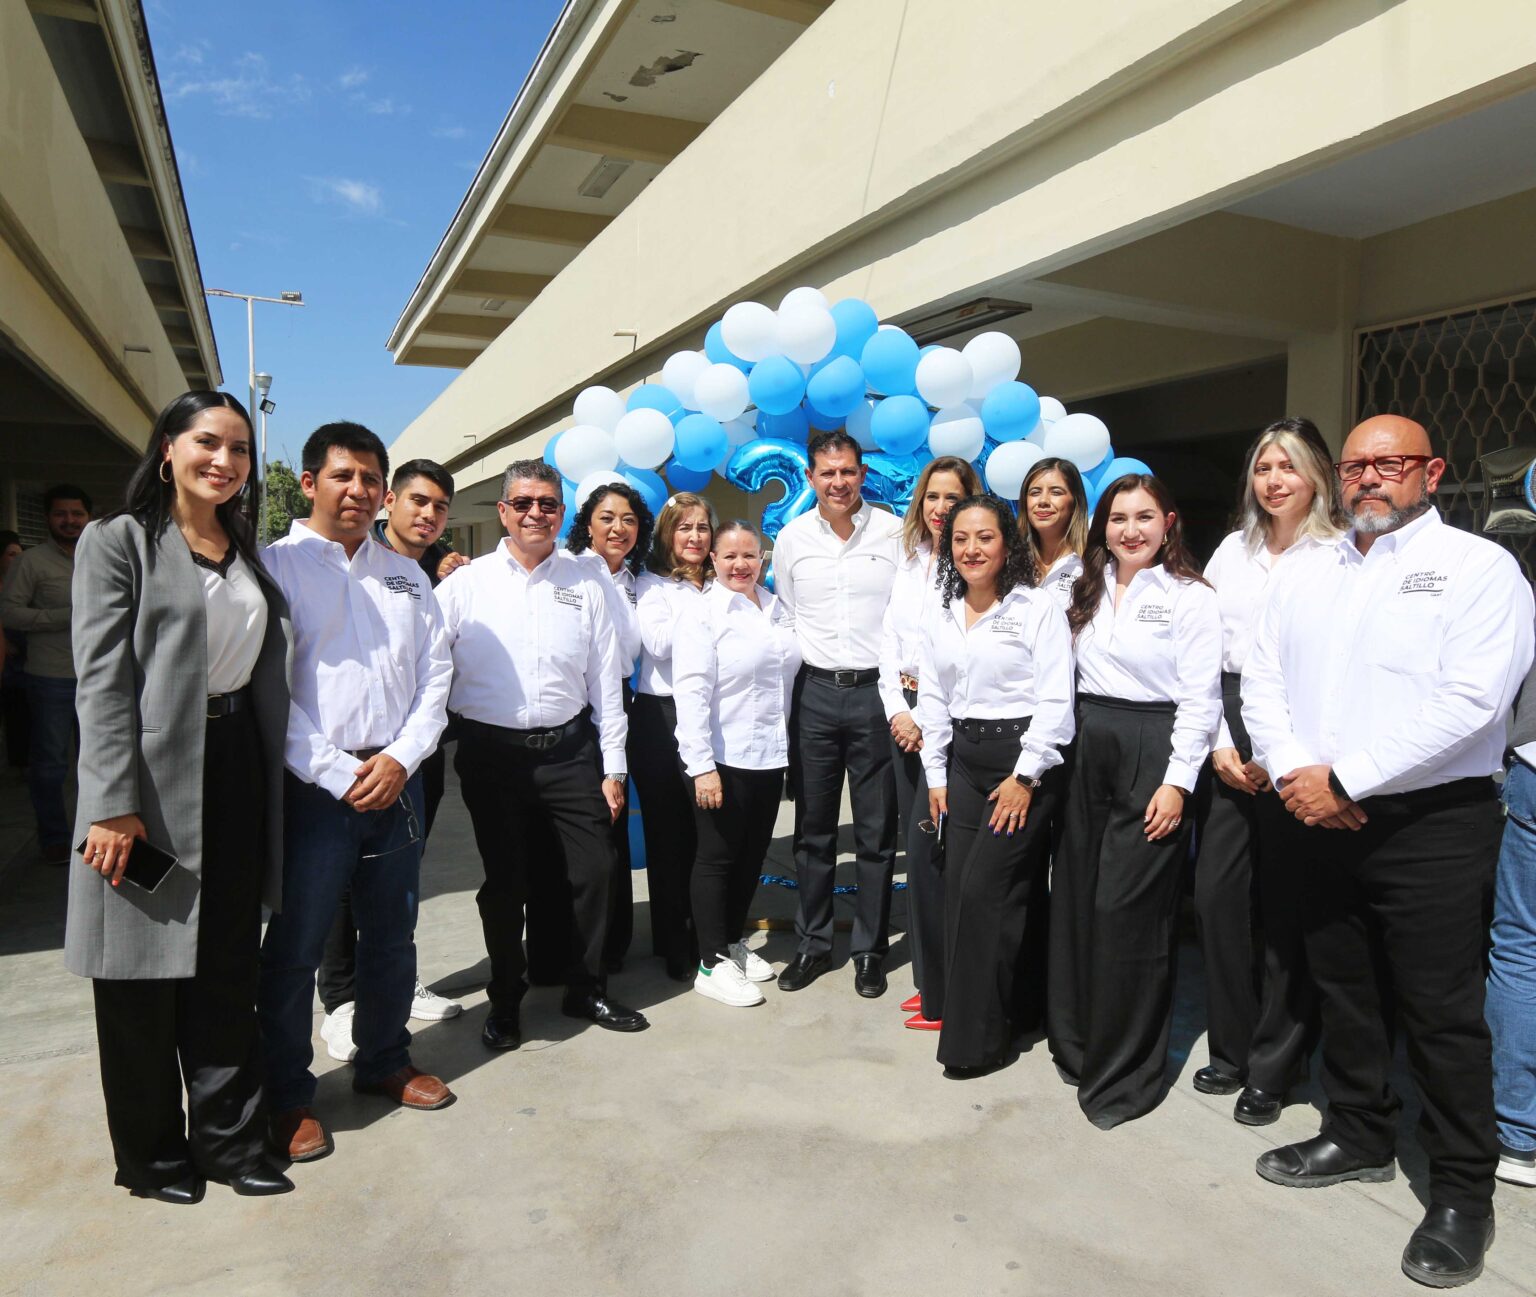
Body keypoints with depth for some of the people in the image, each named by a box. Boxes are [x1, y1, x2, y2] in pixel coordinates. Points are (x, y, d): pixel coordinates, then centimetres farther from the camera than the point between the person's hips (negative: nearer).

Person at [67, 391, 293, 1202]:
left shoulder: (247, 552, 14)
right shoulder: (117, 541, -4)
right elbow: (101, 680, -11)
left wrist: (267, 781, 8)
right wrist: (113, 804, -17)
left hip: (236, 769, 6)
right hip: (152, 778, -5)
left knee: (228, 969, 13)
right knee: (144, 976, 8)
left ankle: (228, 1139, 27)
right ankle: (152, 1156, 27)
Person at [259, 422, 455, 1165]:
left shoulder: (406, 575, 13)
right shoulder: (276, 565, -3)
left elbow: (435, 675, 8)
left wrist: (400, 758, -6)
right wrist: (340, 774, -13)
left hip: (396, 781, 5)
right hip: (314, 788, -4)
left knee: (392, 935, 16)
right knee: (295, 945, 4)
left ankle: (384, 1062, 35)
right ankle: (290, 1096, 22)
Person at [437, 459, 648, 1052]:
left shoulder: (586, 583, 5)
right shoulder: (466, 584, 2)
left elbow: (606, 680, 6)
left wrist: (613, 767, 4)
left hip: (570, 747, 1)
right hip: (492, 751, -1)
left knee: (593, 870, 5)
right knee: (505, 881, 9)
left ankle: (588, 990, 27)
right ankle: (505, 1001, 30)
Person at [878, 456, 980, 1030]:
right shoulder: (908, 562, 13)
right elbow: (889, 638, 11)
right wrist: (896, 708, -1)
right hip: (905, 710, 7)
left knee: (925, 849, -7)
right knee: (916, 846, 10)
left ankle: (940, 994, 7)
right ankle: (929, 978, 23)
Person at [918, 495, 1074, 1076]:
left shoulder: (1038, 608, -7)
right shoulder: (942, 618, 11)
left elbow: (1055, 700, -11)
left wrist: (1025, 776, -14)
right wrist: (936, 775, 10)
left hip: (1024, 762, -6)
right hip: (963, 762, 6)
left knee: (985, 891, -9)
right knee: (958, 891, 5)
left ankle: (976, 1038, 4)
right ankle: (966, 1013, 21)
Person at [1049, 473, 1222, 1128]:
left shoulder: (1191, 598, -4)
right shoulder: (1087, 591, 13)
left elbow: (1200, 698, -8)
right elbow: (1064, 675, 13)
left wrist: (1177, 782, -14)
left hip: (1153, 752, -5)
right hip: (1087, 748, 6)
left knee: (1127, 909, -4)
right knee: (1076, 898, 9)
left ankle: (1125, 1072, 12)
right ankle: (1078, 1041, 27)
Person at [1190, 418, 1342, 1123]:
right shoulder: (1232, 551, 13)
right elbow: (1208, 654, 10)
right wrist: (1220, 742, 0)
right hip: (1229, 737, 5)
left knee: (1287, 902, 2)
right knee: (1216, 891, 5)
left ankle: (1274, 1066, 18)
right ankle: (1232, 1046, 23)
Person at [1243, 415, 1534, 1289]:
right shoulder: (1305, 574, 11)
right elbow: (1263, 682, 7)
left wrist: (1344, 780, -18)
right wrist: (1293, 772, -11)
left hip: (1434, 823, -5)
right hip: (1325, 821, 5)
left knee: (1442, 1013, 3)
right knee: (1344, 992, 17)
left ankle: (1463, 1193, 21)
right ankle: (1360, 1138, 36)